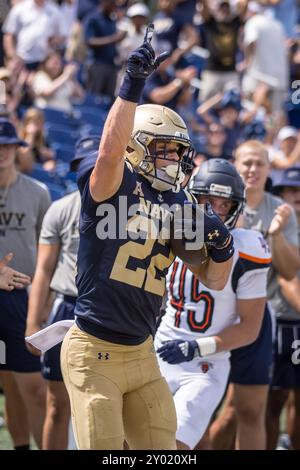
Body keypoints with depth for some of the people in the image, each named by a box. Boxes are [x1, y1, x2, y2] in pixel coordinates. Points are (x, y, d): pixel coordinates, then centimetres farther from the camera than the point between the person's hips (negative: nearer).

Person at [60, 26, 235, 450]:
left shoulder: (180, 206, 9)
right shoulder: (111, 185, -8)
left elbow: (214, 280, 12)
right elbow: (110, 152, -33)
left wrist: (221, 244, -9)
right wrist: (132, 85, -40)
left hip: (142, 352, 7)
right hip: (94, 352, -7)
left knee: (161, 446, 11)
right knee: (103, 447, -4)